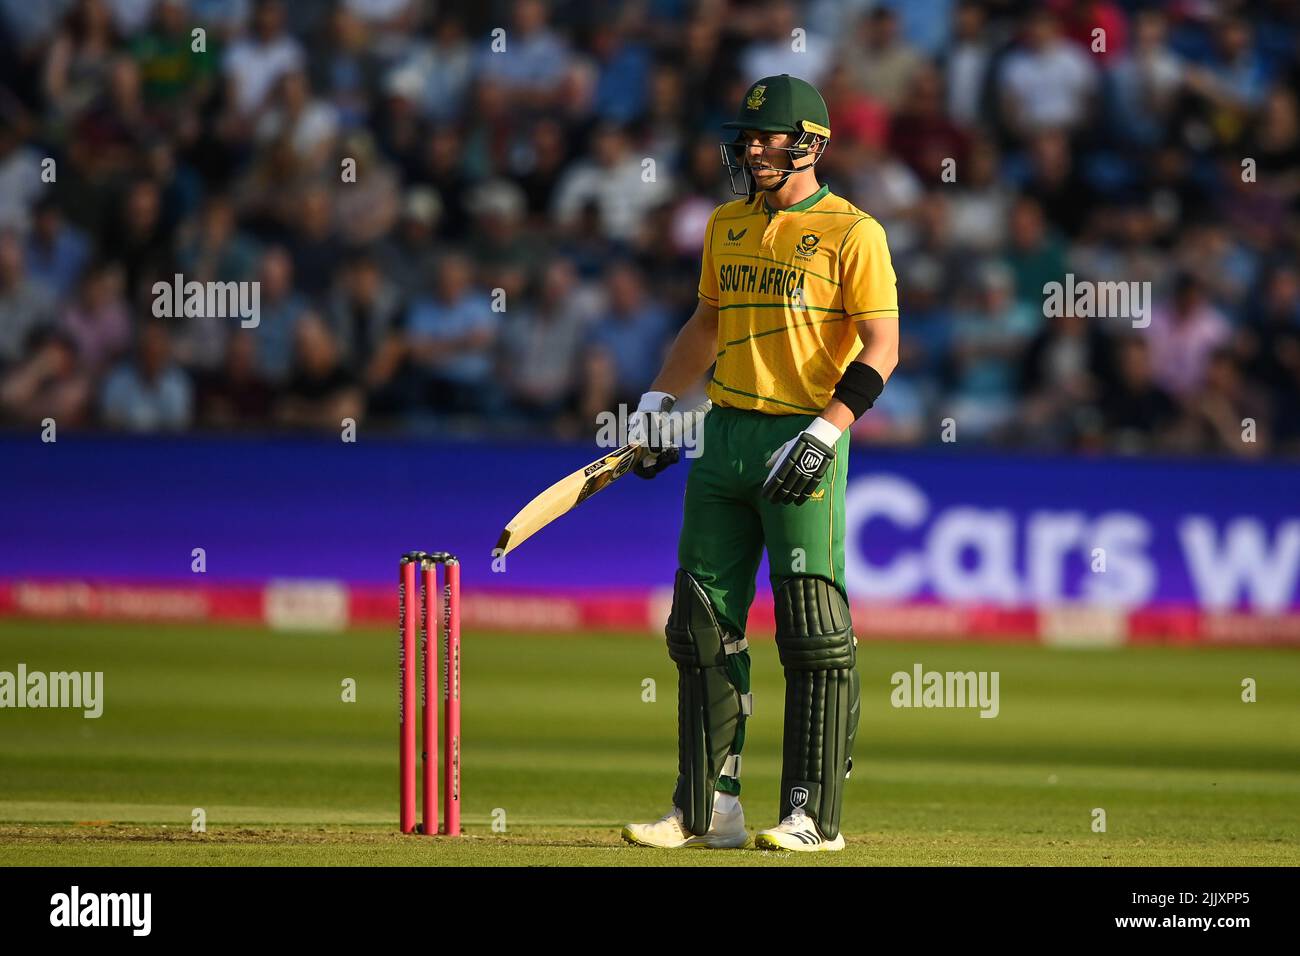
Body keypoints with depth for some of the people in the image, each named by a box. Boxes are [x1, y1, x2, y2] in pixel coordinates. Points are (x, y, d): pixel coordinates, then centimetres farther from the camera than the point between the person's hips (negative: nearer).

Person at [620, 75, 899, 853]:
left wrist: (824, 434, -21)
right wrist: (657, 403, 18)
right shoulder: (728, 226, 14)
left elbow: (881, 348, -12)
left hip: (805, 443, -7)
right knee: (704, 621, 6)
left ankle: (816, 814, -4)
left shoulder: (852, 233, -7)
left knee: (813, 629, -8)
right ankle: (707, 809, 11)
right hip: (725, 437, 7)